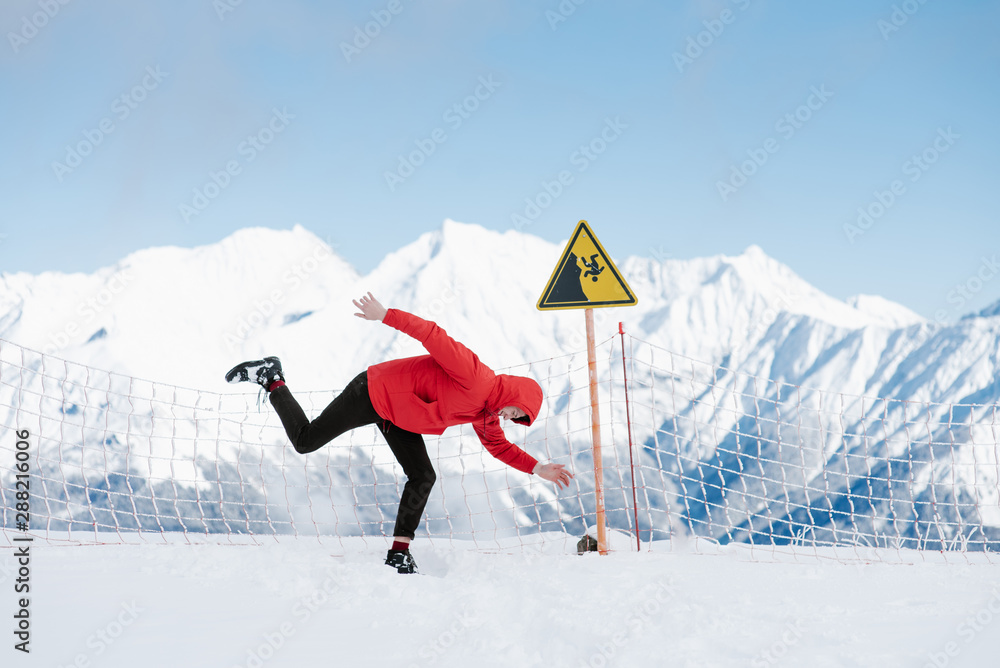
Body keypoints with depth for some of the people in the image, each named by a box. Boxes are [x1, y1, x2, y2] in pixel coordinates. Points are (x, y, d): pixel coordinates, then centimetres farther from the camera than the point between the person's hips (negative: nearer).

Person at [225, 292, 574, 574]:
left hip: (395, 414, 9)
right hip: (372, 392, -9)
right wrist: (386, 316, -36)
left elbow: (500, 446, 17)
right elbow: (433, 335, -31)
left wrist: (538, 469, 7)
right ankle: (272, 379, 16)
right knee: (305, 441, -3)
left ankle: (399, 552, 4)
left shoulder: (485, 414, 4)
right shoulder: (473, 376, -26)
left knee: (423, 477, -1)